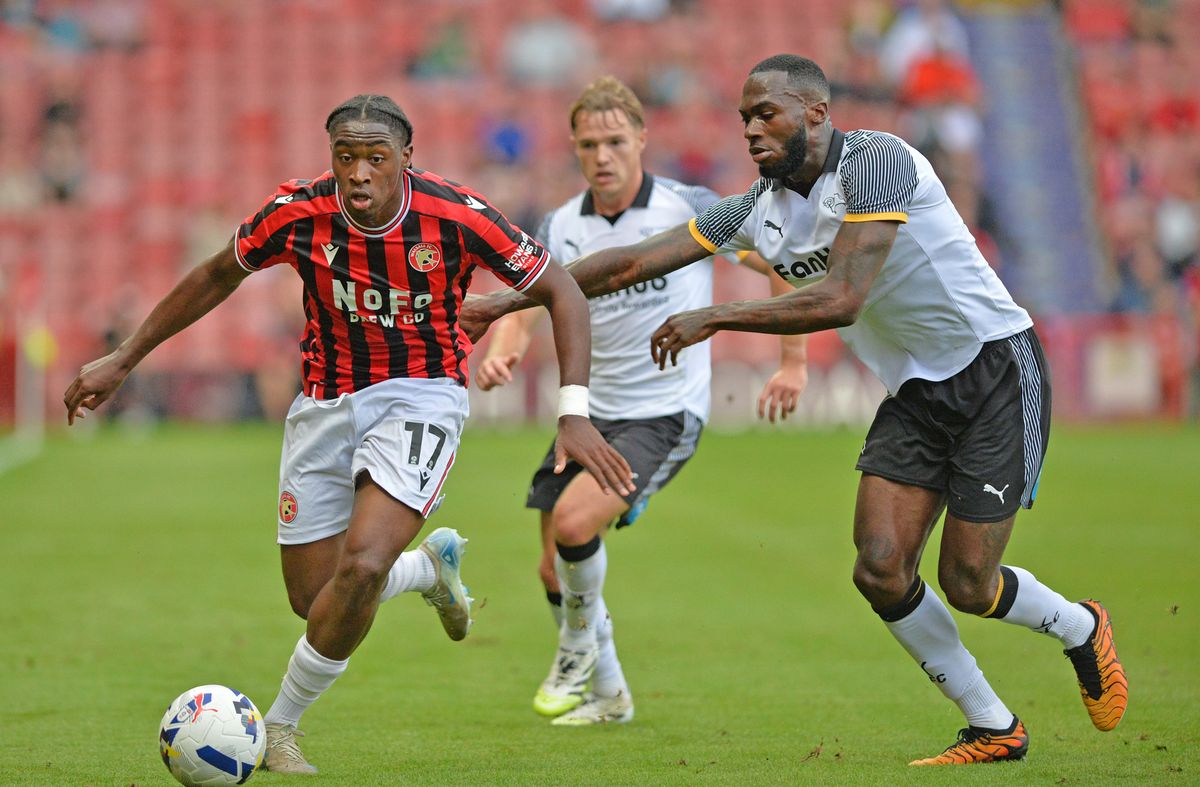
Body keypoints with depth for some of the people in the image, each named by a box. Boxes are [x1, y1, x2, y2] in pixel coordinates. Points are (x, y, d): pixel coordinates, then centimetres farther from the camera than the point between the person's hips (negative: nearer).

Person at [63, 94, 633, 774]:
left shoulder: (458, 215, -20)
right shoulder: (299, 213, -14)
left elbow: (560, 292, -10)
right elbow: (219, 275, 6)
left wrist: (575, 414, -20)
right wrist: (123, 360, 7)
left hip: (422, 394, -3)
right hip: (327, 403, 3)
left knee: (362, 566, -24)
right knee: (312, 599, 4)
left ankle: (279, 725, -2)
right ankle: (432, 566, 37)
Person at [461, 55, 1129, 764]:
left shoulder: (875, 159, -21)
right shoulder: (760, 208, 1)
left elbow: (840, 300, -31)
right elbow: (636, 261, 2)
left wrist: (717, 317, -27)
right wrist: (510, 301, -2)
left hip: (996, 368, -7)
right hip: (915, 392, 7)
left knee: (966, 584, -7)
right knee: (881, 570, -7)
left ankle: (1080, 629, 26)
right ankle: (994, 731, 10)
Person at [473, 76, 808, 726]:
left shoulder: (689, 209, -10)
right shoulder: (560, 228, 2)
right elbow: (522, 309, -4)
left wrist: (794, 362, -7)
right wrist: (500, 355, -27)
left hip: (664, 416, -5)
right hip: (590, 415, 5)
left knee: (574, 521, -26)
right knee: (555, 572, 4)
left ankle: (581, 642, 2)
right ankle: (607, 695, 28)